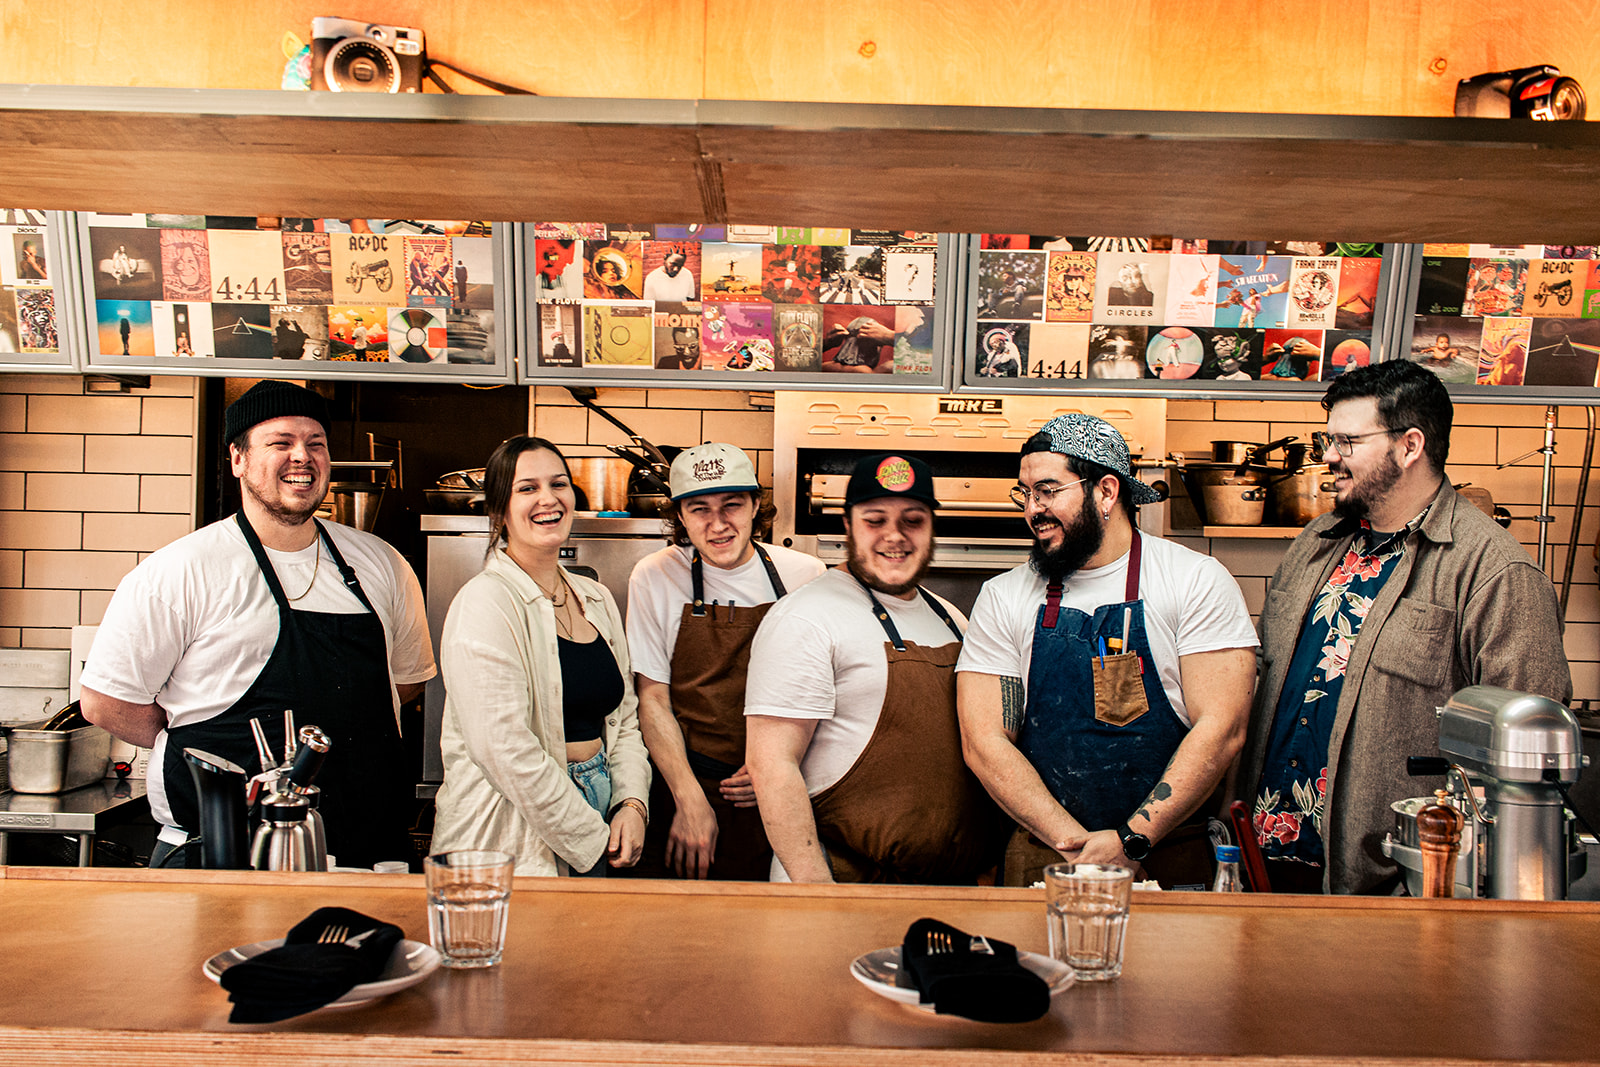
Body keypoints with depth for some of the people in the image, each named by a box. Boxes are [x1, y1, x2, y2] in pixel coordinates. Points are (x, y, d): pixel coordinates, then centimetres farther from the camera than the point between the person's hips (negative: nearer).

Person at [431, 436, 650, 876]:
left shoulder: (596, 598, 9)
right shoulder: (484, 604, -13)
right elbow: (507, 750, -20)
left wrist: (632, 803, -3)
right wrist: (592, 838, -15)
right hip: (510, 846, -6)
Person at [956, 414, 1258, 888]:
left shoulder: (1197, 581, 0)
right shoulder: (1002, 598, 5)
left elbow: (1221, 728, -6)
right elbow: (984, 742, -1)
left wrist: (1130, 841, -12)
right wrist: (1074, 844, -11)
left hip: (1169, 859, -1)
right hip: (1042, 860, 1)